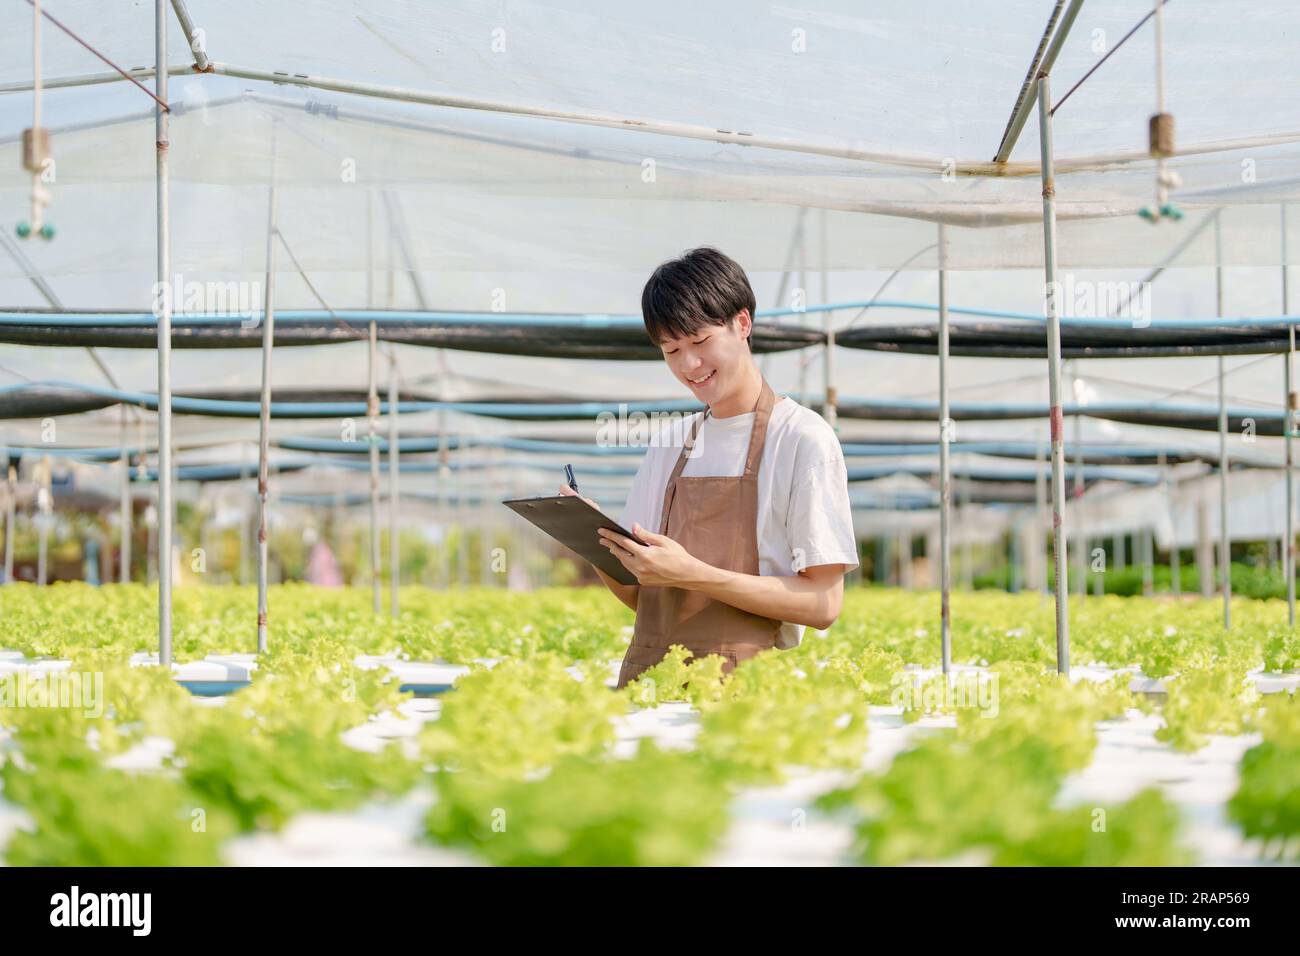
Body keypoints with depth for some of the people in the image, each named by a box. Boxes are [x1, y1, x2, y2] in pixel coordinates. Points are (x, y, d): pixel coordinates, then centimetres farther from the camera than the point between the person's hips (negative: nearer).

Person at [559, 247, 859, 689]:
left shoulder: (803, 438, -1)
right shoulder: (668, 444, 16)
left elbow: (824, 603, -6)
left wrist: (693, 574, -14)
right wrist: (596, 544, -1)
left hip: (743, 685, -4)